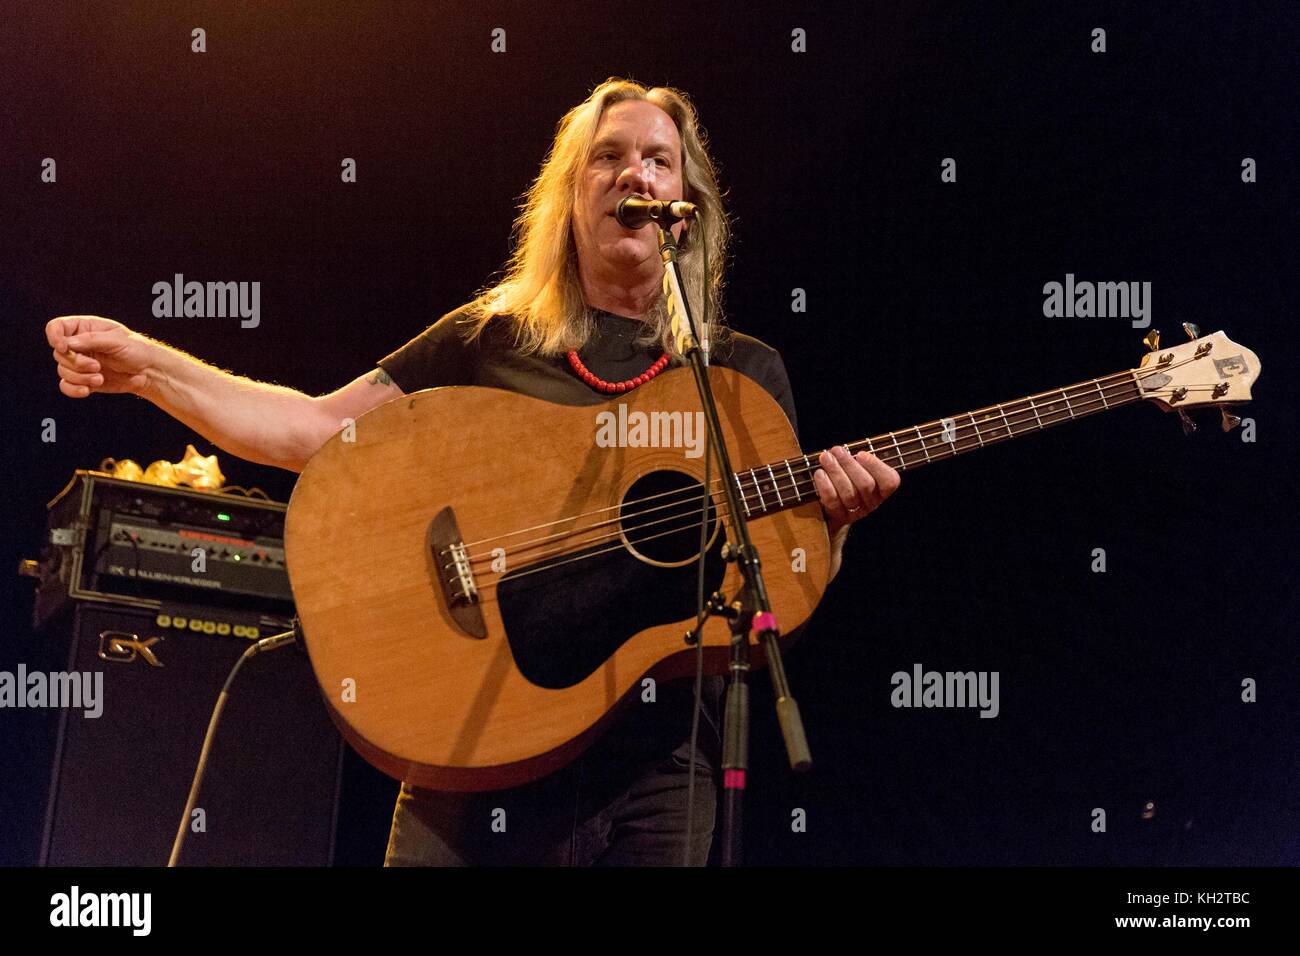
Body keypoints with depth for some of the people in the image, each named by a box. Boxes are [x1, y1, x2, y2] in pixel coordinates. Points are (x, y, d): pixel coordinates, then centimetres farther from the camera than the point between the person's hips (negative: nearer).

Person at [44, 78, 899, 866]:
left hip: (661, 750, 1)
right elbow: (316, 430, 7)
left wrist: (831, 517, -12)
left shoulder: (746, 372, 13)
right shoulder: (492, 338, 12)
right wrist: (144, 365, -4)